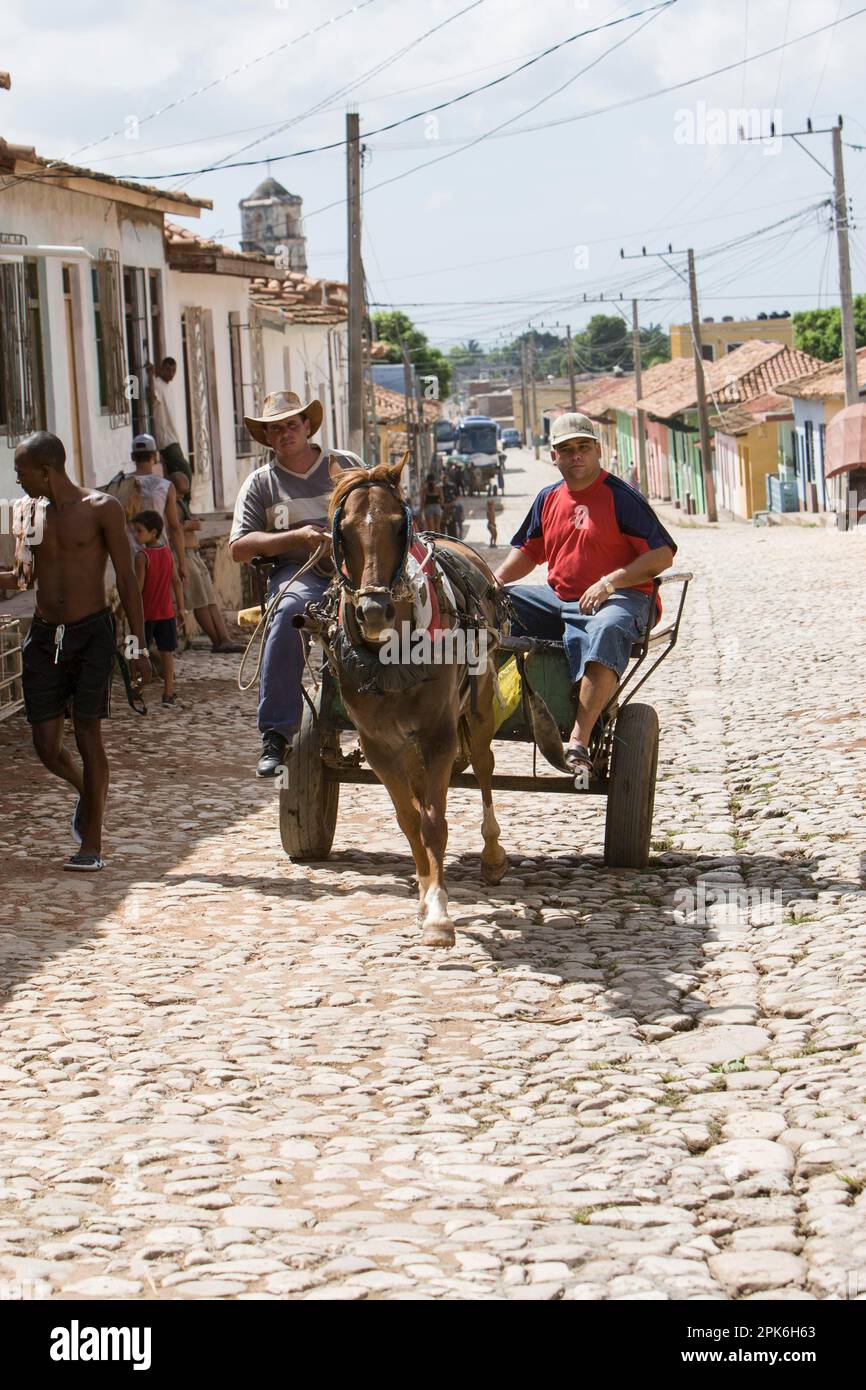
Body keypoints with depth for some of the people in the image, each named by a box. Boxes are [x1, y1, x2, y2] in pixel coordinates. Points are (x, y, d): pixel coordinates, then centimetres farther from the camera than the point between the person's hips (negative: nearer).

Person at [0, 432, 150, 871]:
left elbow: (126, 578, -5)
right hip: (44, 636, 4)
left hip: (91, 634, -4)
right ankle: (86, 790, 35)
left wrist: (139, 646, -9)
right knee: (46, 746, 2)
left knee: (88, 735, -7)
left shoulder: (101, 509, -5)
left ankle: (91, 844, 2)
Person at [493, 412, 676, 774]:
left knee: (606, 630, -42)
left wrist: (610, 582, -24)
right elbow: (527, 551, 25)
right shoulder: (548, 498, 13)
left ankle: (579, 741, -48)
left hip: (618, 599, -7)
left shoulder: (620, 497, -7)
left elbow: (663, 553, -12)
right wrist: (494, 580, 4)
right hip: (557, 599, 7)